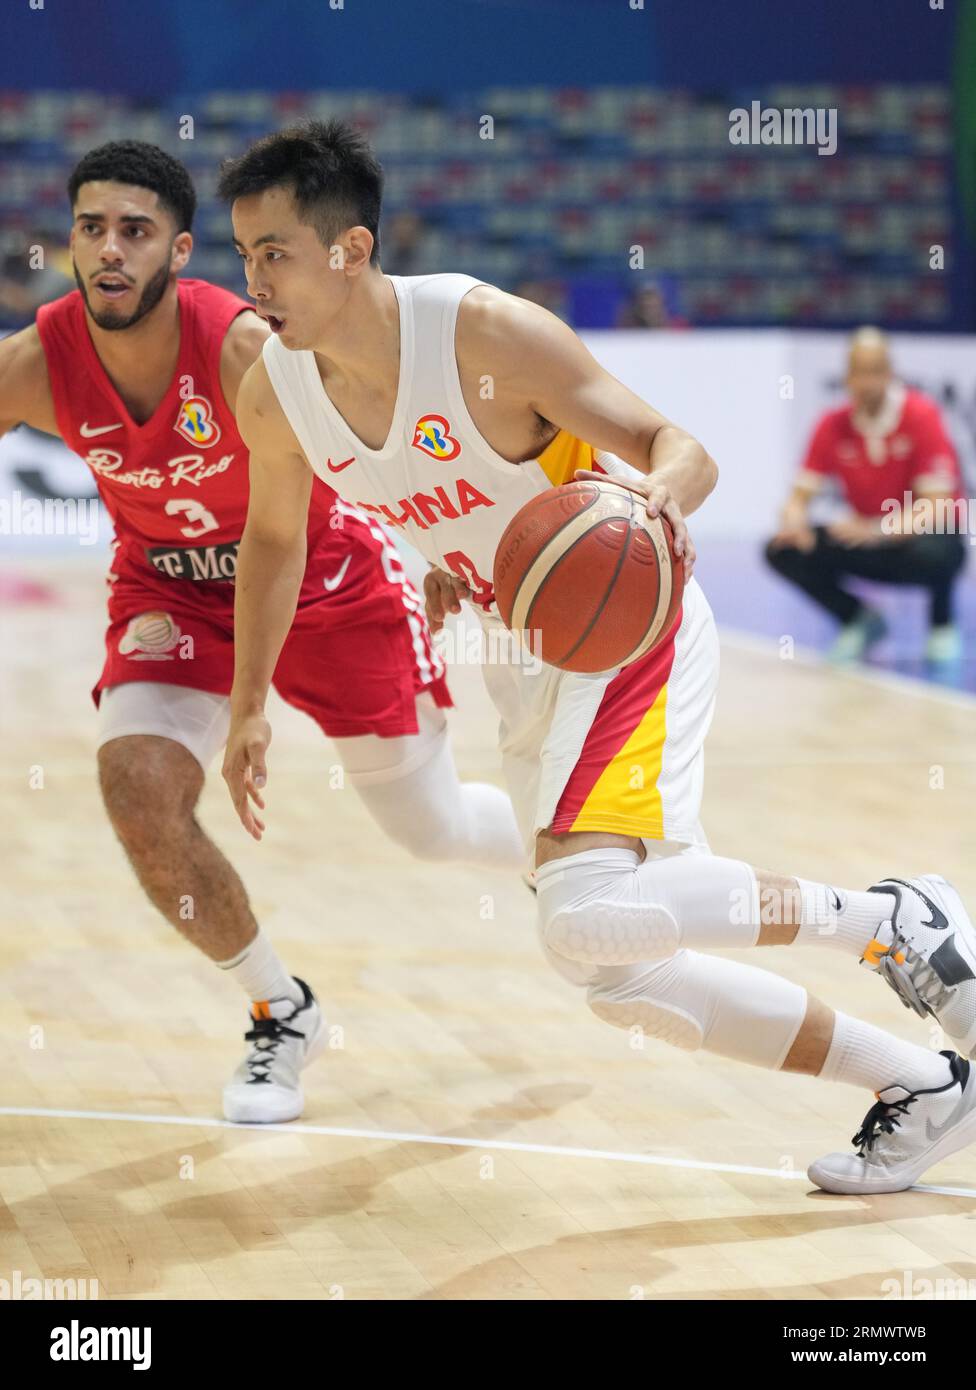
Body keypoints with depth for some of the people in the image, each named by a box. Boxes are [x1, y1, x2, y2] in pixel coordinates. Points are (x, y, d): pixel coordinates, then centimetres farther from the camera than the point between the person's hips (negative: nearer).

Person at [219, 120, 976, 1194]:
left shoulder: (486, 334, -24)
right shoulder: (273, 393, -7)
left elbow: (682, 449, -21)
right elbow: (273, 537, 14)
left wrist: (660, 493, -44)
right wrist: (248, 707, 15)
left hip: (629, 624, -7)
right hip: (527, 661, 8)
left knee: (587, 915, -29)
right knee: (617, 974, 5)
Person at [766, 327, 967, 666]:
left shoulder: (920, 415, -19)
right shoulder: (833, 425, -7)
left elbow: (935, 506, -24)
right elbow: (800, 496, -4)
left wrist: (878, 530, -41)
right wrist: (794, 521, -29)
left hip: (924, 537, -4)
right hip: (868, 548, 4)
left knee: (933, 552, -40)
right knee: (782, 551, -16)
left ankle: (942, 623, -4)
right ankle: (859, 619, 7)